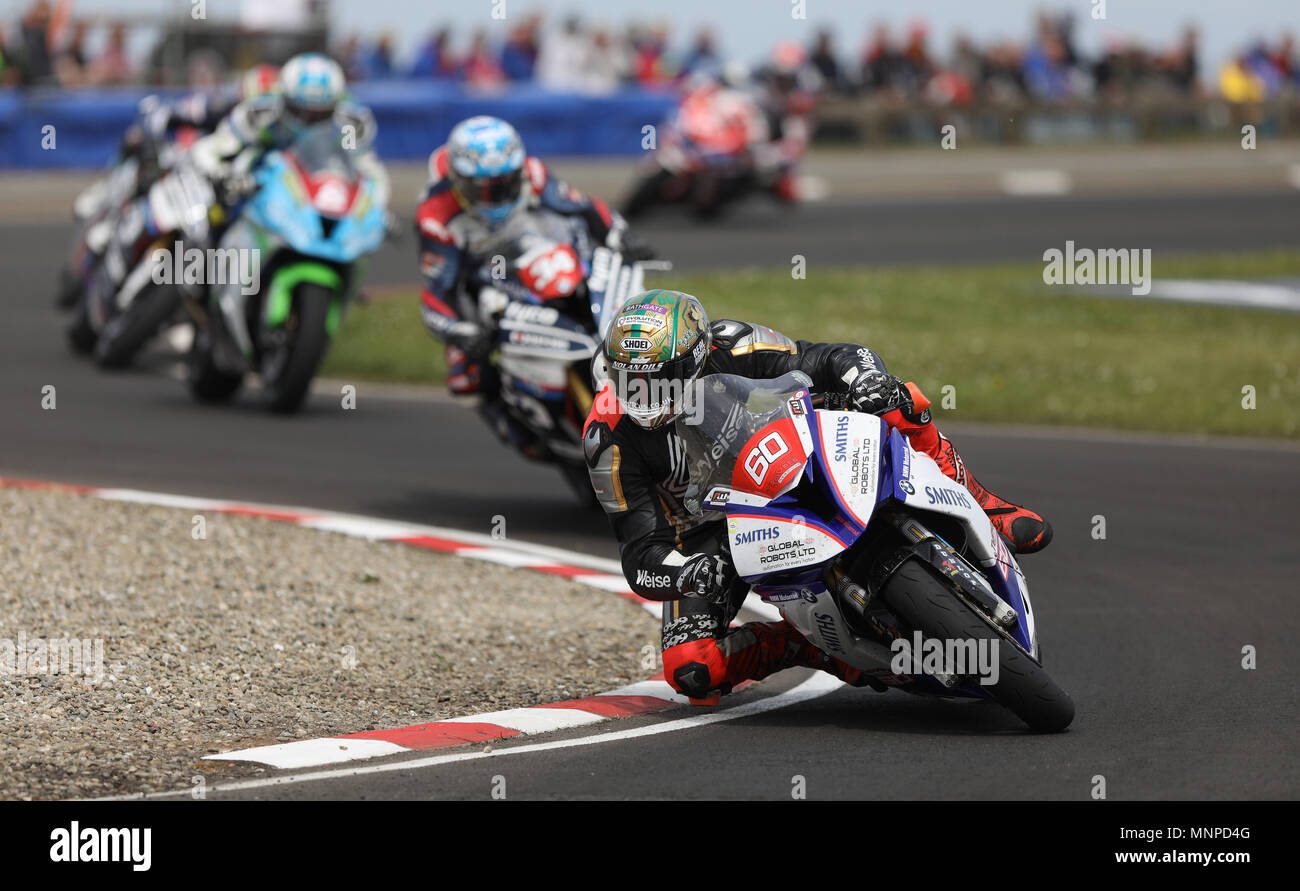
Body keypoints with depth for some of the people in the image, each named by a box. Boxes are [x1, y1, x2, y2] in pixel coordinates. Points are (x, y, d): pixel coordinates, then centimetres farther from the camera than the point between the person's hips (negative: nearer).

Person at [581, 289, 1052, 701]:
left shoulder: (729, 351, -25)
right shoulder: (609, 437, -25)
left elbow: (834, 360, -22)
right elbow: (641, 548, -24)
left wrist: (866, 377, -47)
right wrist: (683, 573, -47)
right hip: (709, 535, 0)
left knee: (899, 406, -24)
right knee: (691, 672, -24)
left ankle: (976, 509, -2)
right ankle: (803, 644, -1)